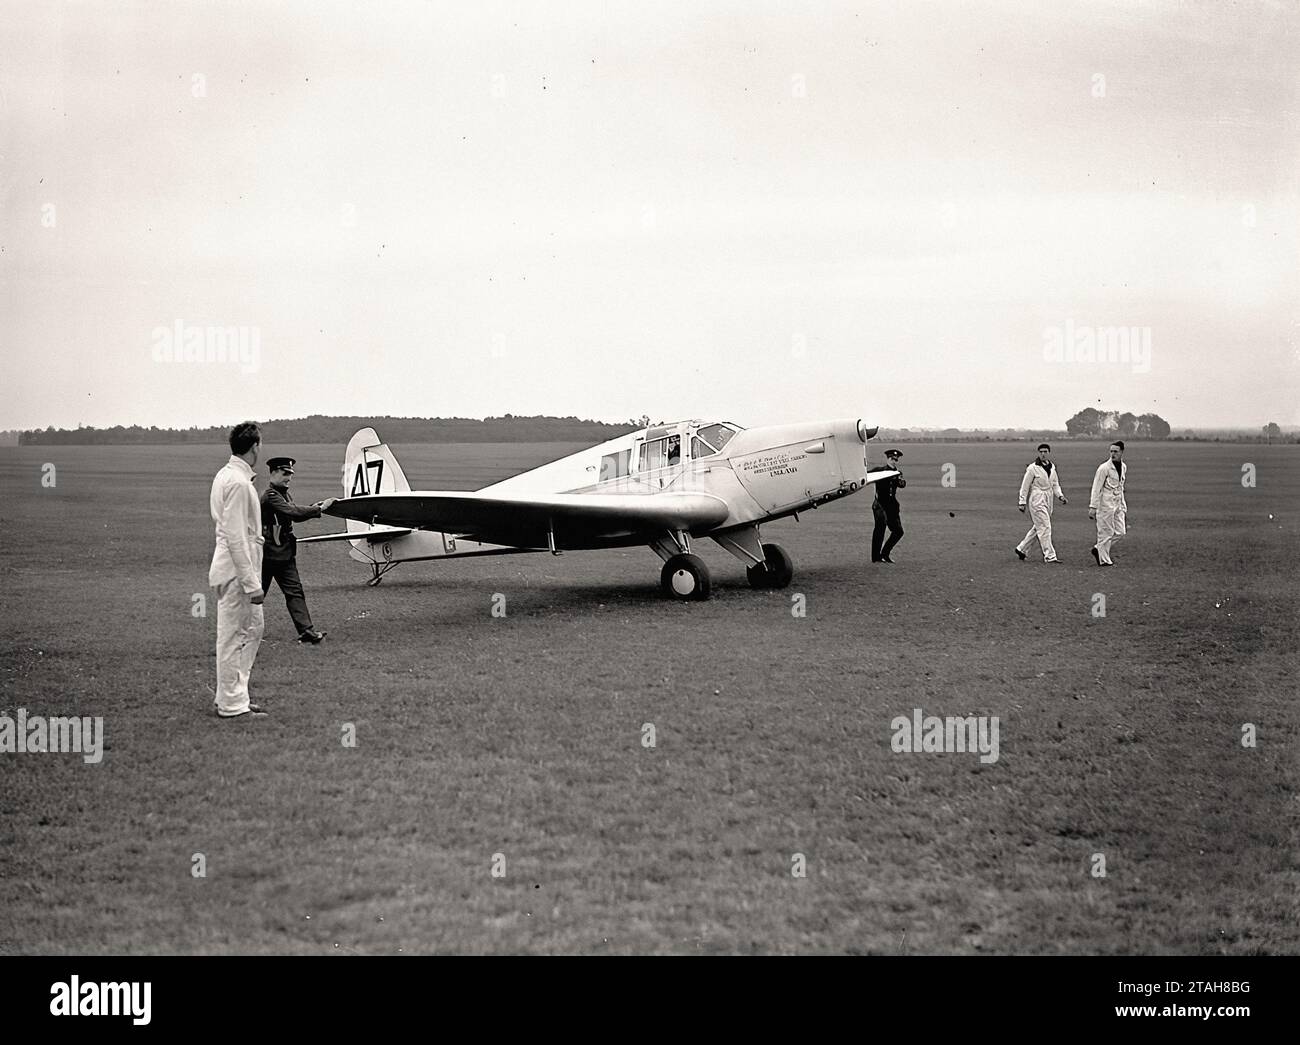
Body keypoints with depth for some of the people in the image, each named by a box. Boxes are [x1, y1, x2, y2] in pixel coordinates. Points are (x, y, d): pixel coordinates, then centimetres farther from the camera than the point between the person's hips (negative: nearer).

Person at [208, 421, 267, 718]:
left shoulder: (225, 476, 12)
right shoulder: (238, 483, -19)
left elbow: (218, 519, 18)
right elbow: (236, 537, -22)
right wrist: (252, 582, -21)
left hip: (235, 568, 10)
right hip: (237, 571, -10)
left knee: (252, 629, 17)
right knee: (232, 636, -1)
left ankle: (229, 694, 25)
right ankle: (232, 705, 8)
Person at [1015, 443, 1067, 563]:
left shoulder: (1052, 467, 10)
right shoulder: (1033, 467, -10)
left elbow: (1055, 484, 18)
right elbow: (1025, 485, -7)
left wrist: (1060, 496, 1)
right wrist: (1022, 502, -8)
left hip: (1048, 501, 7)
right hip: (1037, 500, -7)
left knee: (1038, 527, 13)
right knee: (1045, 527, -8)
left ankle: (1021, 548, 26)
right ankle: (1049, 555, -5)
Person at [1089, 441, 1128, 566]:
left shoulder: (1123, 467, 9)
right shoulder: (1104, 468, -13)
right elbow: (1096, 488, -14)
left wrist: (1123, 504, 19)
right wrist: (1092, 507, -18)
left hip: (1118, 505, 7)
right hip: (1105, 504, -7)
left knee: (1120, 532, 7)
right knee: (1106, 532, -2)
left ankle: (1098, 549, 22)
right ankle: (1104, 560, 9)